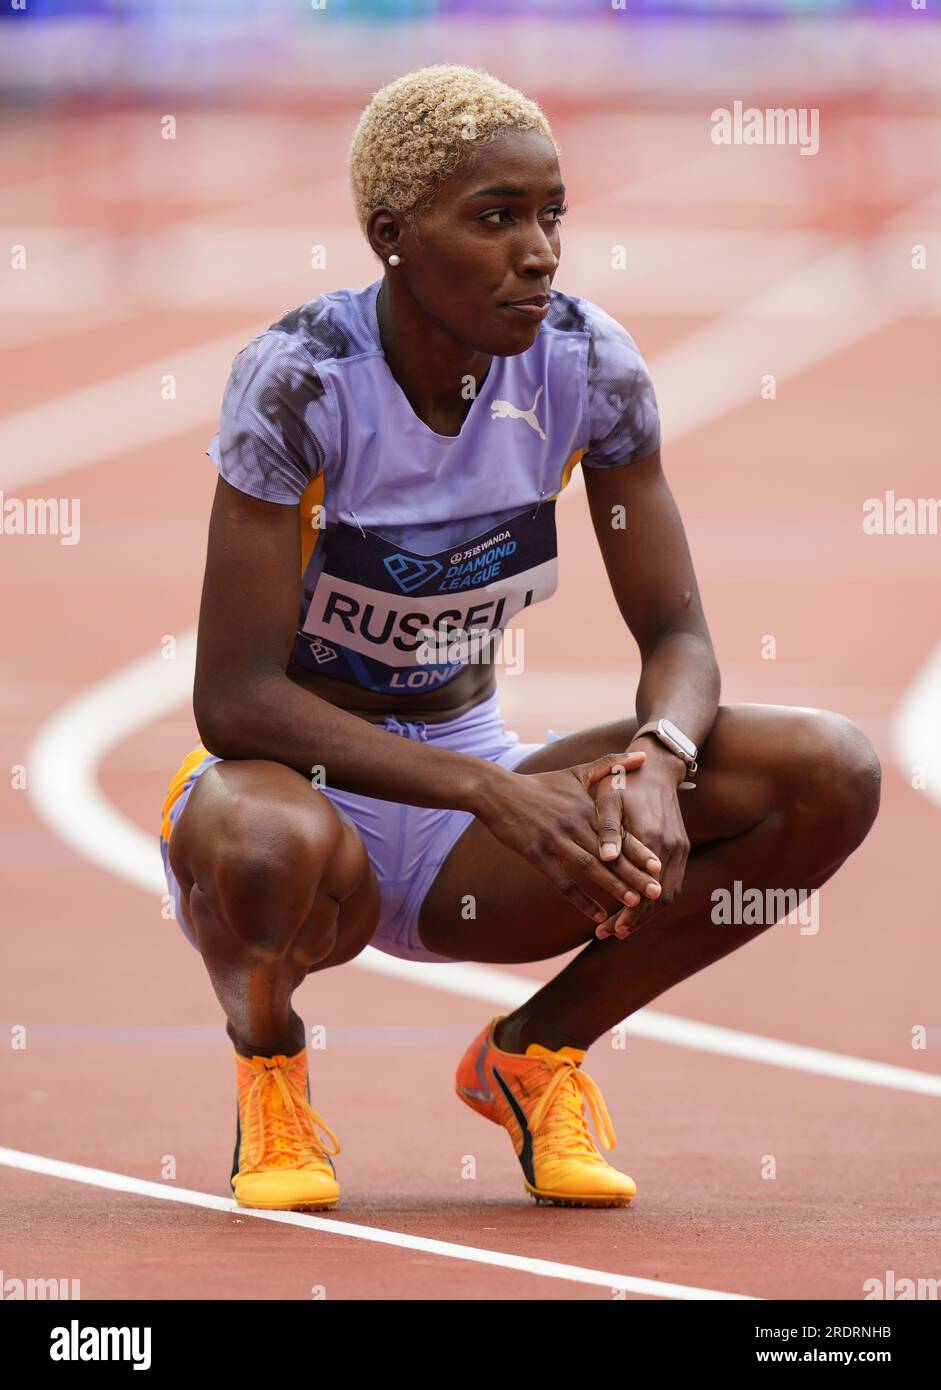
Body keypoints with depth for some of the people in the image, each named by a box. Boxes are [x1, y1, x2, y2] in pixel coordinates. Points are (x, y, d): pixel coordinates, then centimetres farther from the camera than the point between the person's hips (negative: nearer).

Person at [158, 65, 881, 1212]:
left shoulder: (587, 365, -8)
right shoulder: (299, 378, -21)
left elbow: (676, 634, -5)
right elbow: (233, 696, -25)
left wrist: (657, 763, -29)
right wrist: (494, 794, -35)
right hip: (301, 778, -4)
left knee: (833, 774, -17)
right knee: (272, 847, -43)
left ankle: (537, 1049, 3)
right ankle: (265, 1053, -4)